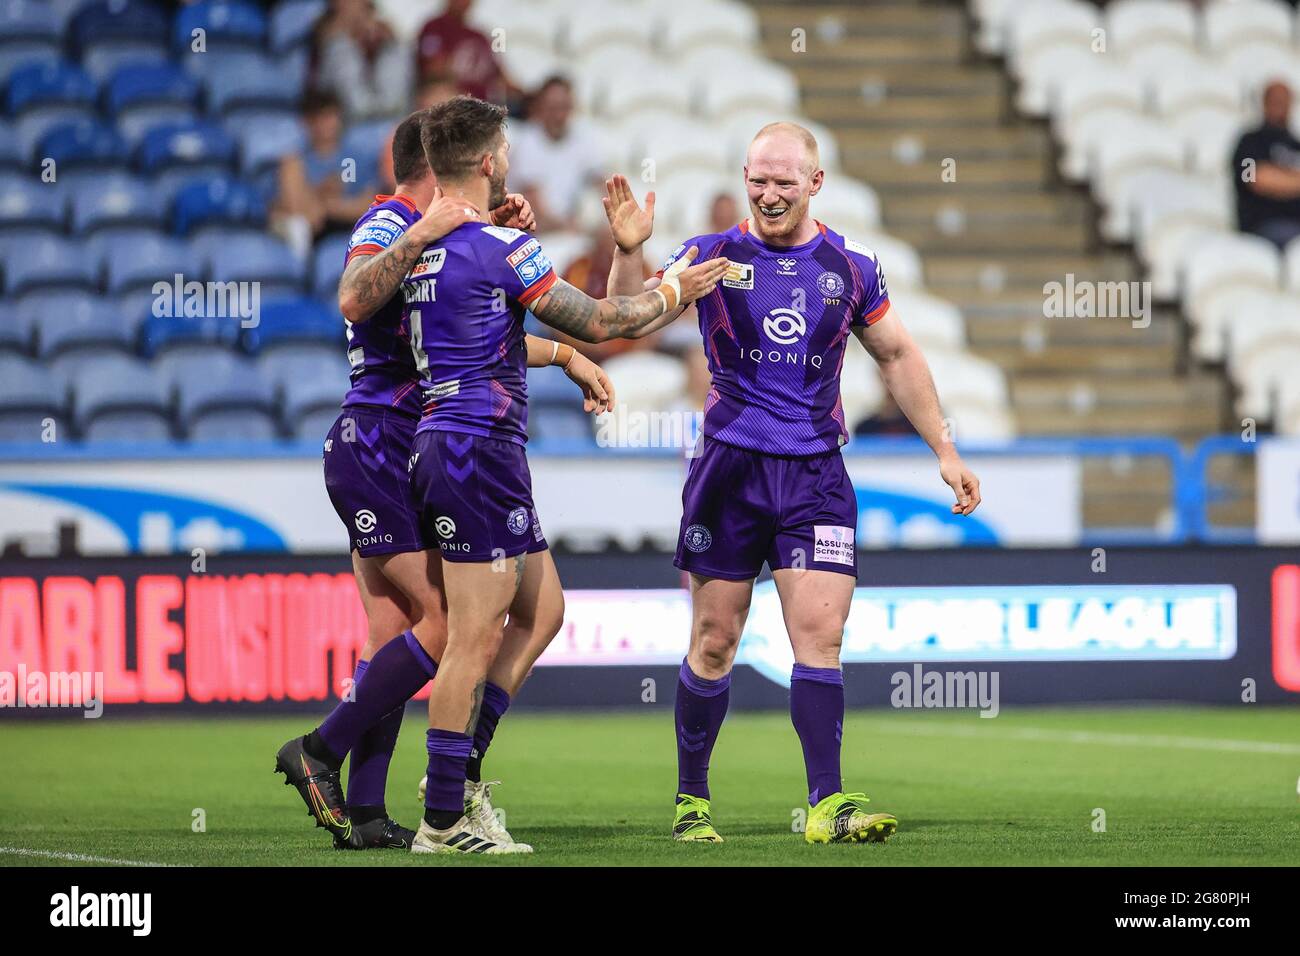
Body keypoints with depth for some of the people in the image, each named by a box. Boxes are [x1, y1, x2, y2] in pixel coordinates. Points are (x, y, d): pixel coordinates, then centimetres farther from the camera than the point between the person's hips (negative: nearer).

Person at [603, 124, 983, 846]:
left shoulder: (851, 269, 8)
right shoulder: (713, 257, 2)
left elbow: (897, 358, 18)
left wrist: (945, 452, 16)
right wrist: (628, 252, -25)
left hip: (816, 474, 1)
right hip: (730, 466, -1)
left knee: (820, 634, -10)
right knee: (714, 640, 2)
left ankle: (826, 804, -12)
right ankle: (691, 799, 14)